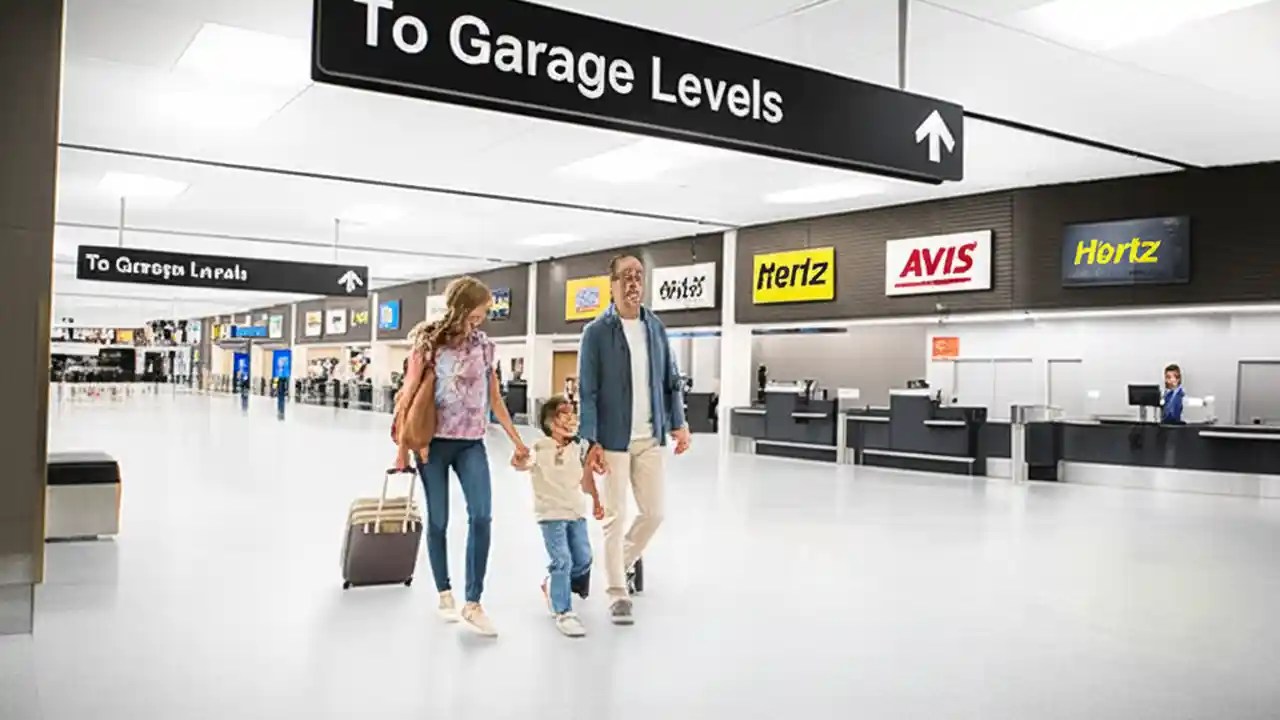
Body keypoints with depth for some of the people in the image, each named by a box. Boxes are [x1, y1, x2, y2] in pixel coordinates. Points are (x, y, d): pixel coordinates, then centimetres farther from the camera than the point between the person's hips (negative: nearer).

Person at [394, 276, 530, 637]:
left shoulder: (484, 345, 7)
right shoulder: (429, 341, -3)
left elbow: (494, 398, 13)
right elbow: (409, 394, -2)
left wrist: (517, 440, 13)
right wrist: (403, 444, -5)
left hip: (472, 443, 3)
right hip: (434, 441, -2)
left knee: (481, 516, -12)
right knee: (438, 521, 5)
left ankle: (473, 604, -8)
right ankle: (445, 595, 21)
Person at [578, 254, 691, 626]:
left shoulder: (655, 327, 6)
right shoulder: (596, 332, -7)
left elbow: (671, 380, 10)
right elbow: (587, 392, -9)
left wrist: (678, 423, 0)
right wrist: (591, 442, -15)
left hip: (650, 438, 4)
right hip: (613, 439, -4)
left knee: (653, 512, 10)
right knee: (615, 517, 1)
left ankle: (625, 560, 37)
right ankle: (618, 593, 14)